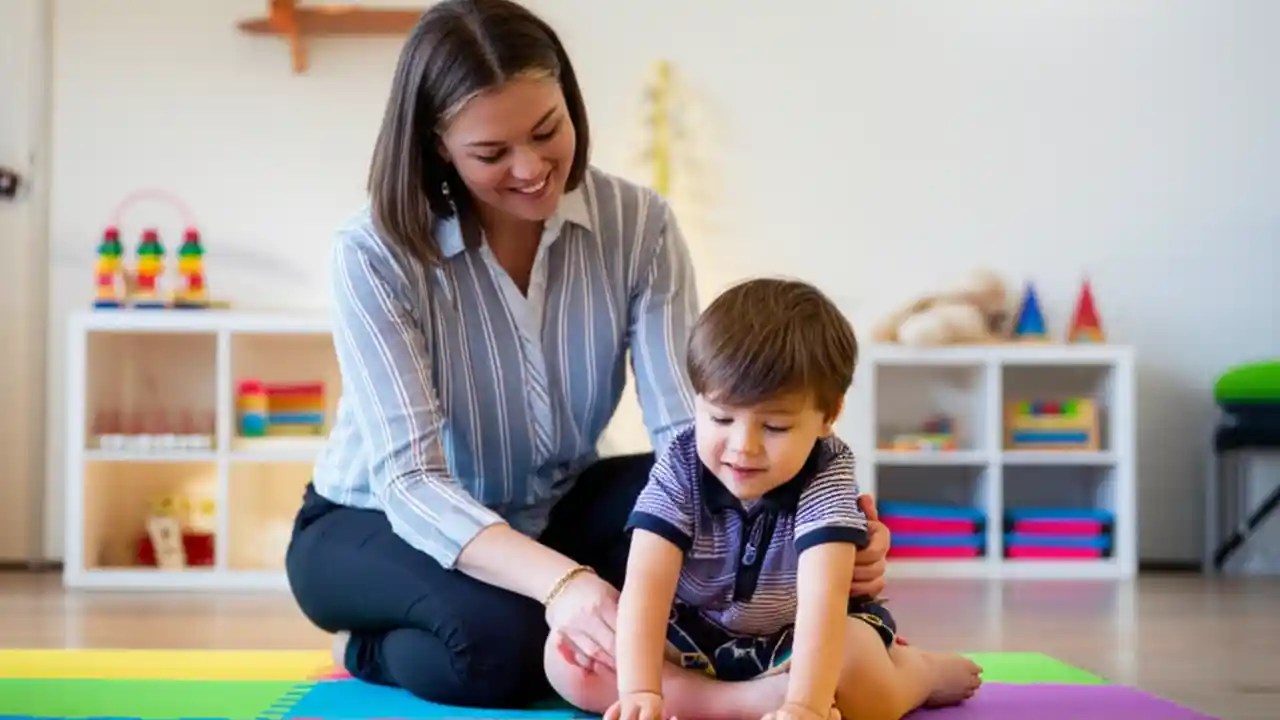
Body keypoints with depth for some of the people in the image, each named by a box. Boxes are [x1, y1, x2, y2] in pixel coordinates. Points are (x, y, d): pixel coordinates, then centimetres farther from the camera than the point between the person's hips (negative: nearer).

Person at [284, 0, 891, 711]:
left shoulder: (637, 224, -16)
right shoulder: (375, 253, -25)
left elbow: (687, 428, -22)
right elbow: (410, 479, -32)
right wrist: (559, 580, -51)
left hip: (552, 511, 3)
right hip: (374, 523, -3)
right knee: (498, 641, -35)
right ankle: (368, 653, -4)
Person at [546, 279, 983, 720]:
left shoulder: (827, 476, -24)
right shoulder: (679, 467, -21)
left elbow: (822, 596, -38)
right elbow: (646, 583, -32)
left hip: (794, 640, -2)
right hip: (691, 636, 2)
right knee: (569, 662, -23)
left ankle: (918, 669, 1)